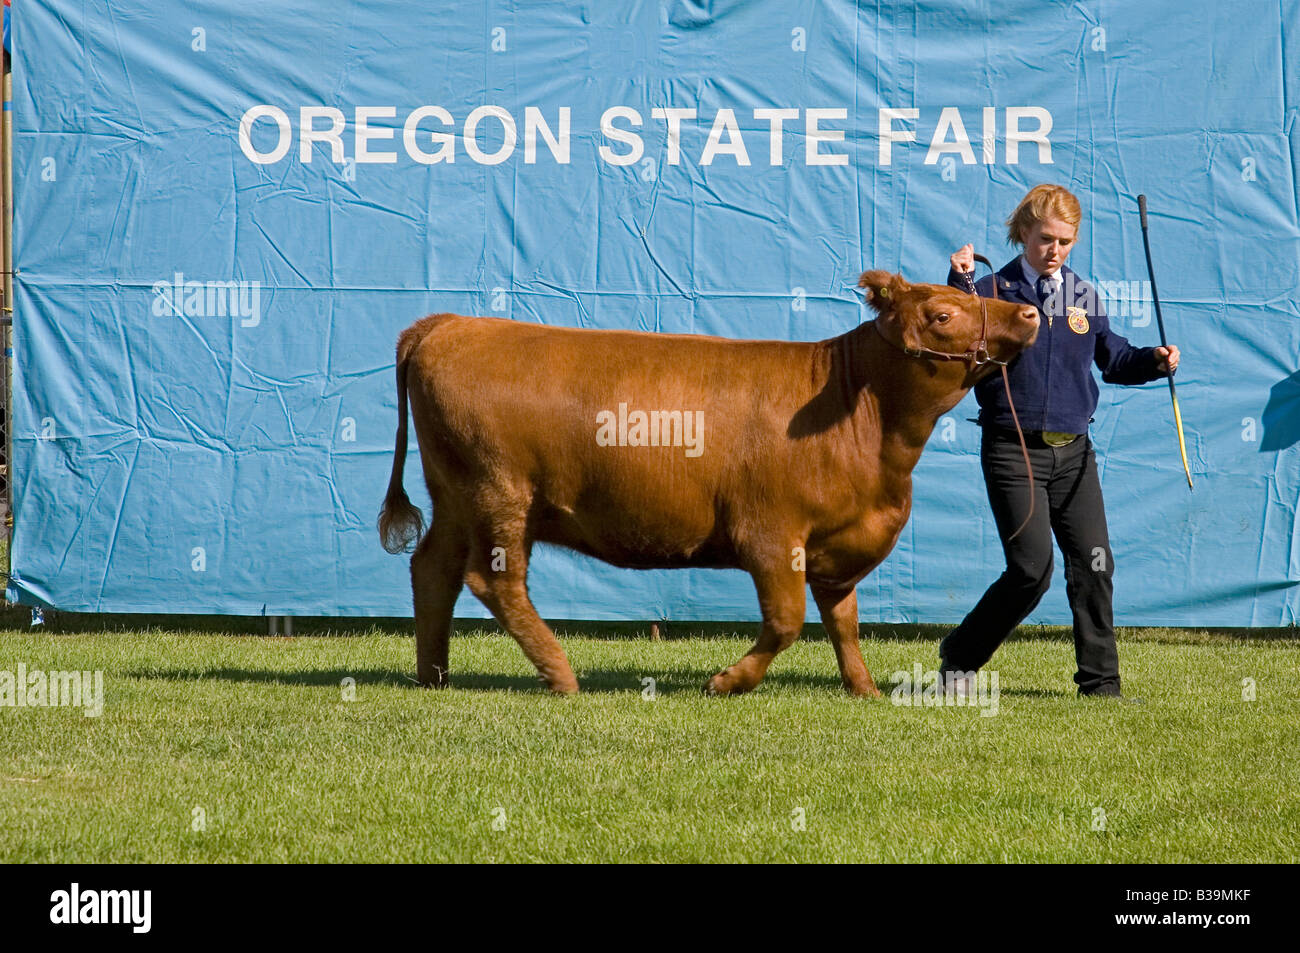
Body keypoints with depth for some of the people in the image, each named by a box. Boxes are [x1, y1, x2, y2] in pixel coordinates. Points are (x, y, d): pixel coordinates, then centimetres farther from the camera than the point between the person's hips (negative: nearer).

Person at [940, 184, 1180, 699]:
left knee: (1092, 563, -2)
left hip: (1073, 452, 5)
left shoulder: (1083, 297, 12)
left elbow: (1112, 358, 23)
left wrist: (1154, 361, 4)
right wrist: (960, 285, -25)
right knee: (1032, 569, -11)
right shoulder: (994, 292, -2)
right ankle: (960, 655, 9)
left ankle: (1099, 681, 5)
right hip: (1013, 450, -5)